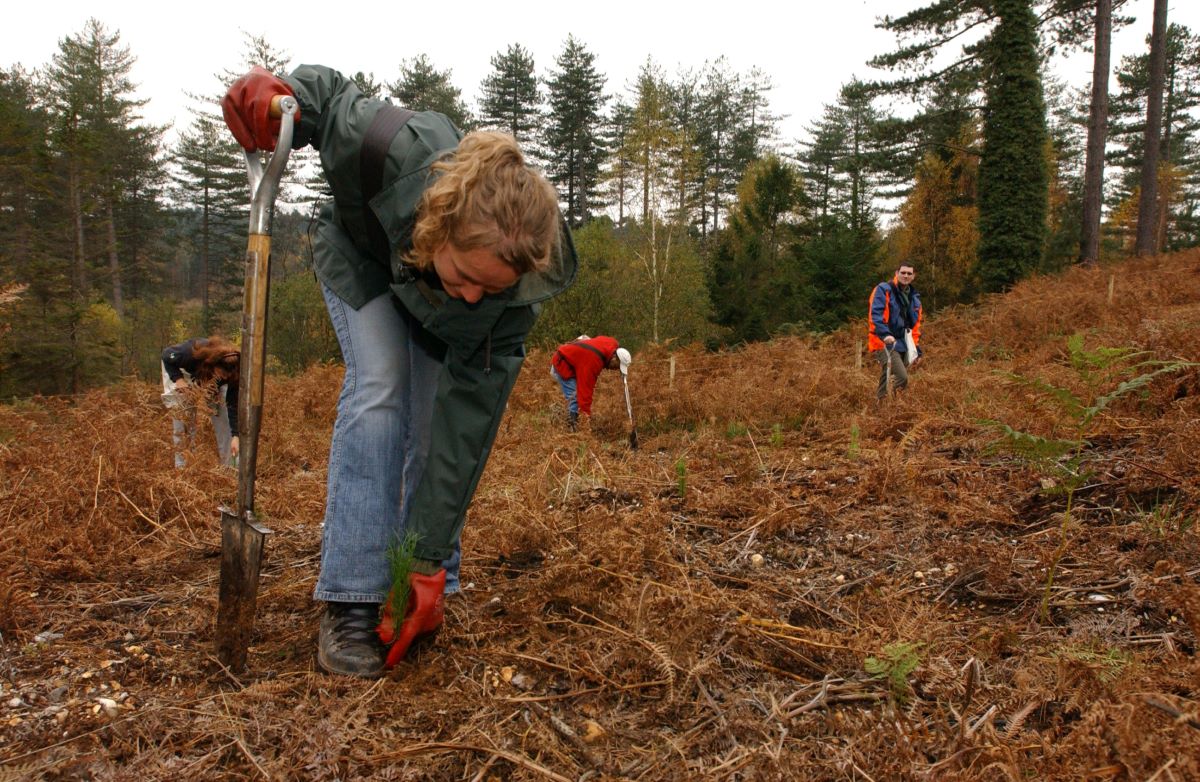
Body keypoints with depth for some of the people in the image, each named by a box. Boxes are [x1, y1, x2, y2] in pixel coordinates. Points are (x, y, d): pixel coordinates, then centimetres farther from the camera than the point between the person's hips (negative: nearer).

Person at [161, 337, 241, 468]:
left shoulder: (230, 371, -35)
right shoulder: (190, 353, -44)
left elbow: (233, 404, -30)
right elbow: (167, 355, -22)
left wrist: (235, 436, -35)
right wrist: (178, 379, -34)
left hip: (210, 378, 2)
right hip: (179, 369, -2)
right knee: (182, 416, -12)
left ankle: (229, 465, -2)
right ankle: (182, 465, -3)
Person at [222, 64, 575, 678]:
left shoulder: (510, 291, -39)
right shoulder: (392, 152, -44)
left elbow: (468, 428, -35)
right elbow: (329, 92, -19)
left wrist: (431, 562, -34)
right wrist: (272, 94, -44)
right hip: (361, 255, -1)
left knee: (437, 419, -14)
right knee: (379, 389, -23)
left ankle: (431, 591, 4)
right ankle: (350, 604, -20)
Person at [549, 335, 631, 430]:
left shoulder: (612, 344, -11)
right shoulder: (593, 361, -35)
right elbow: (586, 387, -33)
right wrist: (586, 412, -32)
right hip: (562, 364, -10)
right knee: (574, 397, -15)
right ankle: (572, 427, -10)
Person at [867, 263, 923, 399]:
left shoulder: (914, 297, 18)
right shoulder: (883, 290, -5)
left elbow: (915, 325, 24)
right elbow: (876, 315, -18)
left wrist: (916, 348, 19)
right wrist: (885, 334, -33)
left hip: (903, 344, 7)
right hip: (885, 343, -7)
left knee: (887, 379, 7)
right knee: (902, 378, -21)